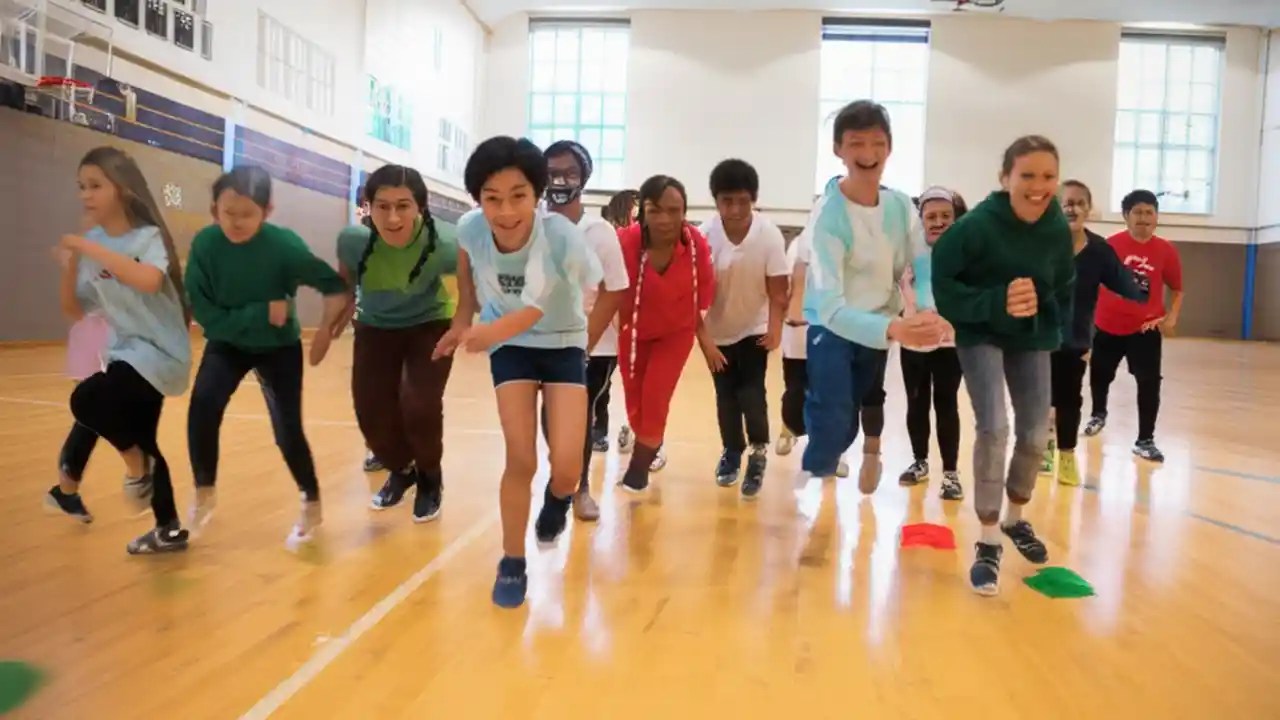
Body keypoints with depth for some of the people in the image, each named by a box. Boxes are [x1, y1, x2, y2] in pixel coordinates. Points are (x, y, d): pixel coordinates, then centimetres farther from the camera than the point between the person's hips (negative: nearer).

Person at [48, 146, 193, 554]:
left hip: (160, 353, -8)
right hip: (127, 353, 8)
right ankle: (169, 531, 29)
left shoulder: (148, 237, -15)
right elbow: (74, 311, 4)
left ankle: (137, 463, 0)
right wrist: (70, 267, -11)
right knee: (138, 441, 14)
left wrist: (92, 249, -31)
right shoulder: (93, 244, 4)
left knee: (86, 399, -28)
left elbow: (148, 280, -38)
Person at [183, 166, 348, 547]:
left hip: (279, 346, -1)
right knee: (203, 403, -22)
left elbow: (334, 284, -19)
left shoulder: (284, 244, -26)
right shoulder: (205, 243, -21)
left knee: (287, 430, -6)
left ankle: (312, 506, 17)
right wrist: (262, 314, -28)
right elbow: (204, 312, -19)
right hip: (227, 343, 2)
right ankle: (204, 493, 0)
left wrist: (325, 332, -26)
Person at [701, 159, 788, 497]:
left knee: (751, 392, -9)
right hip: (718, 329, 1)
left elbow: (777, 288, -16)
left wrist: (775, 328, -24)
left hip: (755, 327, -1)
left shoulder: (770, 235, -22)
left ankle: (758, 453, 10)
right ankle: (731, 451, 31)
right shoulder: (704, 234, -22)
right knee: (726, 395, 11)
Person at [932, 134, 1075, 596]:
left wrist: (1054, 327, -3)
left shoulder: (1058, 230, -11)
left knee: (1035, 435, 7)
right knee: (994, 428, -18)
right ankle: (988, 543, -3)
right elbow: (935, 280, -25)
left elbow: (1063, 287, 6)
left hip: (1032, 337, 5)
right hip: (980, 335, -5)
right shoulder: (978, 225, -25)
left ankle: (1015, 519, 35)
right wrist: (994, 302, -32)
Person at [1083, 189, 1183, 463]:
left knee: (1149, 383, -7)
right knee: (1100, 375, 16)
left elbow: (1176, 289, 5)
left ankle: (1145, 441, 3)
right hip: (1108, 325, 0)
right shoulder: (1111, 244, -9)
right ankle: (1098, 414, 46)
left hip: (1146, 327, 0)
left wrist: (1171, 317, -10)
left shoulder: (1166, 250, -5)